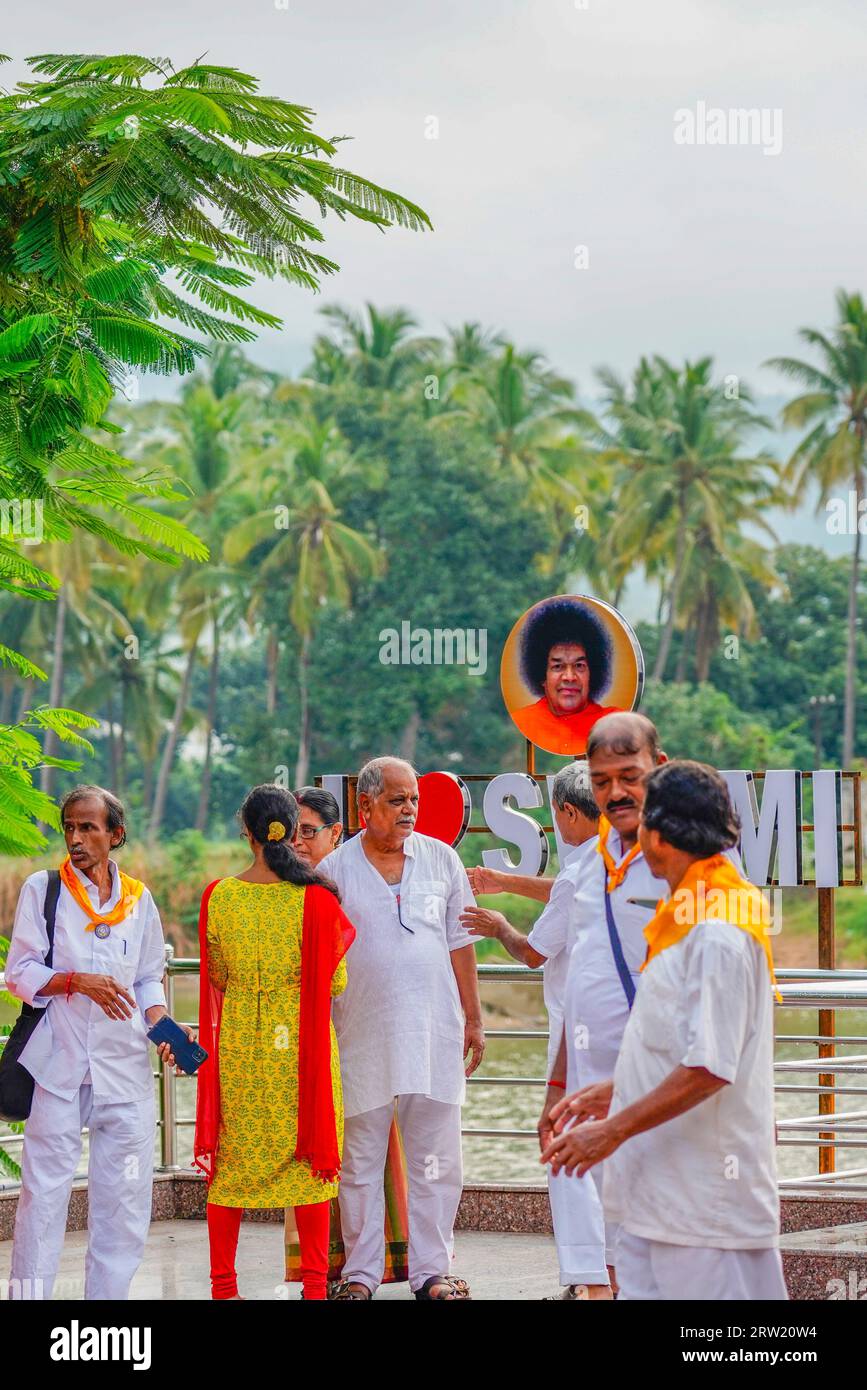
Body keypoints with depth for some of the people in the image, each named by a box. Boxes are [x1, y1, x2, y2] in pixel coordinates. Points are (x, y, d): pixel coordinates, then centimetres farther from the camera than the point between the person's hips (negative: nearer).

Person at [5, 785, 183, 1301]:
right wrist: (79, 981, -17)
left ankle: (109, 1295, 12)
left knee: (125, 1193, 4)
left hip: (125, 1065, 3)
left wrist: (160, 1025, -1)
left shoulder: (138, 899, 10)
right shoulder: (43, 889, 2)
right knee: (45, 1189, -5)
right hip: (58, 1061, -3)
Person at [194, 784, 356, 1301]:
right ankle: (315, 1282, 9)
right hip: (302, 1043, -2)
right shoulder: (317, 900, -12)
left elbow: (217, 977, 6)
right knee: (309, 1157, 9)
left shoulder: (218, 897, -6)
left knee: (230, 1160, 11)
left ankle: (223, 1283, 14)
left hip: (237, 1041, 2)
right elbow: (335, 983, -4)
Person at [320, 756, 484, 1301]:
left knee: (436, 1161, 3)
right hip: (362, 1036, -1)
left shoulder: (441, 859, 7)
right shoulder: (334, 870, 1)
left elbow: (460, 944, 12)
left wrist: (473, 1019, 12)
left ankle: (432, 1270, 12)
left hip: (435, 1032, 2)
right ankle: (361, 1272, 14)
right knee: (360, 1162, 5)